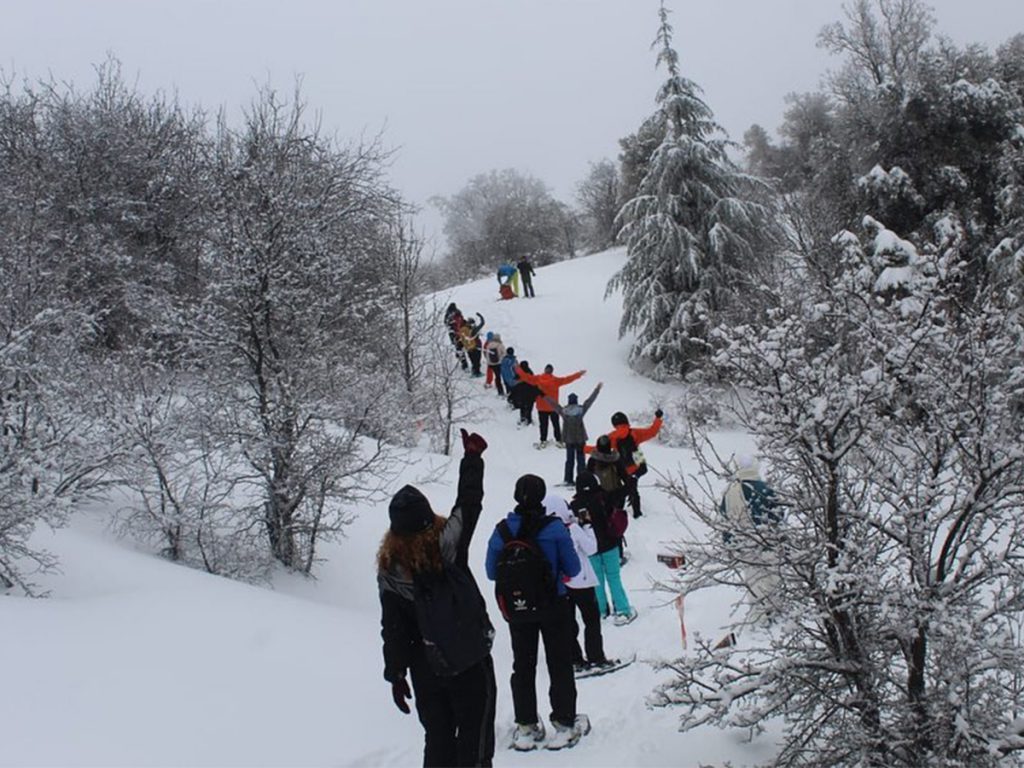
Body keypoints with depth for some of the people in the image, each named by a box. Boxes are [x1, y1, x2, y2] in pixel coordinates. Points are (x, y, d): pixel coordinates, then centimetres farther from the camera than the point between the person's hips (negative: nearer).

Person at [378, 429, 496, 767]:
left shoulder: (390, 568, -11)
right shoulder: (448, 543, -19)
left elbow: (393, 630, -6)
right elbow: (469, 502, -5)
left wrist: (395, 675, 4)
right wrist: (472, 456, 7)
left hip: (425, 669, 3)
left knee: (437, 739, 17)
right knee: (474, 739, 8)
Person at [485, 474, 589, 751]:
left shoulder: (502, 531, -10)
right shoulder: (554, 529, -18)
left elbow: (492, 572, -1)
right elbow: (573, 568, -10)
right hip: (554, 606, -2)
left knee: (523, 666, 15)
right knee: (560, 665, 12)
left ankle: (526, 727, 21)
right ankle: (564, 723, 18)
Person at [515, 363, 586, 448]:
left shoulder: (538, 379, -11)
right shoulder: (556, 380, -14)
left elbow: (527, 377, -6)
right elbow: (567, 379, -11)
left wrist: (518, 369, 5)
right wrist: (579, 374, -2)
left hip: (541, 408, 1)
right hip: (553, 408, -1)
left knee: (543, 425, 10)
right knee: (556, 424, 13)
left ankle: (543, 441, 13)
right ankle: (558, 441, 16)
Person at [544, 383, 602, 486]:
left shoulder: (563, 411, -9)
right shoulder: (581, 409, -13)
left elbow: (553, 404, 2)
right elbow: (590, 400, -4)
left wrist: (544, 396, 15)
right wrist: (597, 389, 8)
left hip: (568, 439, 2)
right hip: (580, 439, -2)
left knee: (569, 459, 12)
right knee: (580, 459, 5)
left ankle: (568, 480, 13)